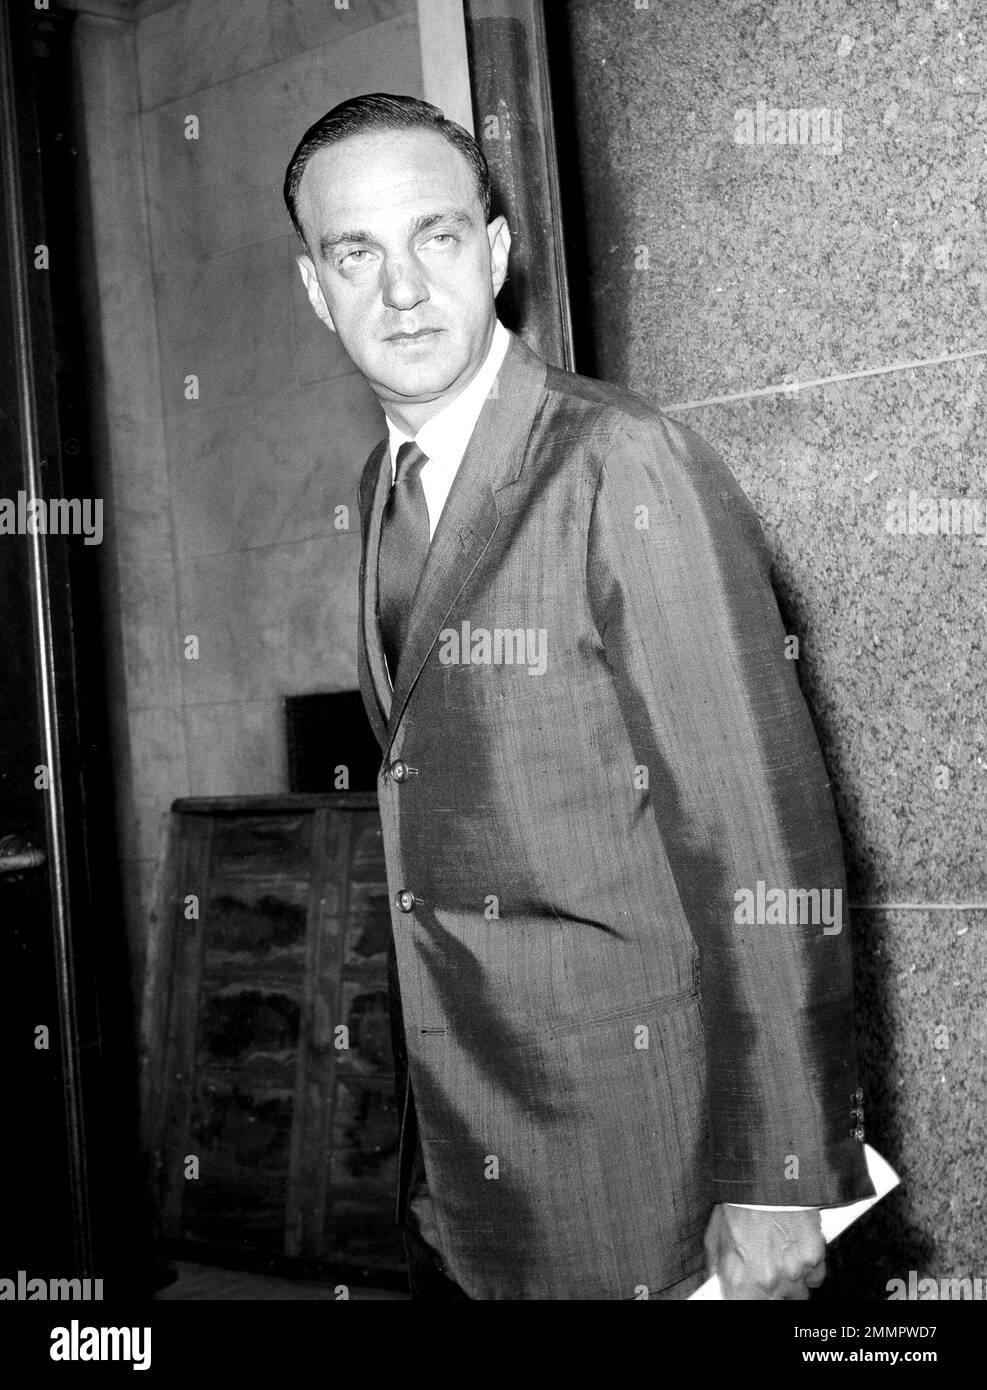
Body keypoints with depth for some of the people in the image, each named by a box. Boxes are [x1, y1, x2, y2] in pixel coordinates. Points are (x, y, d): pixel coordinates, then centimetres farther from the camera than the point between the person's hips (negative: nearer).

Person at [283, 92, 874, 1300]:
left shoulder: (621, 466, -17)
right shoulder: (384, 488, 7)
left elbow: (764, 837, -19)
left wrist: (776, 1184, -17)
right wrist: (430, 1097, 15)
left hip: (623, 1150, -6)